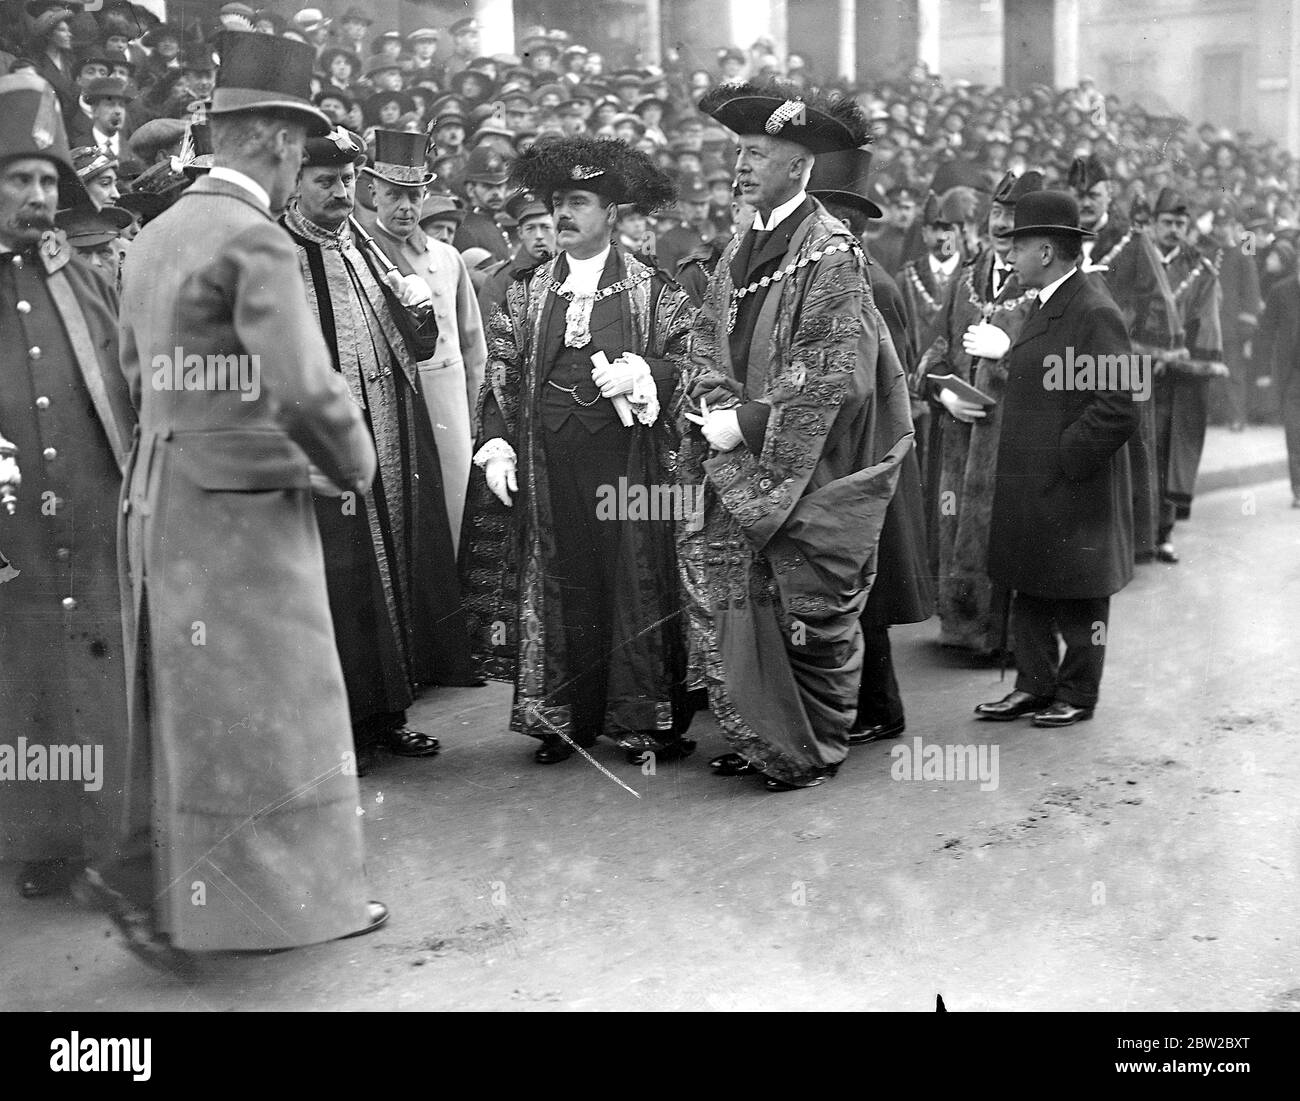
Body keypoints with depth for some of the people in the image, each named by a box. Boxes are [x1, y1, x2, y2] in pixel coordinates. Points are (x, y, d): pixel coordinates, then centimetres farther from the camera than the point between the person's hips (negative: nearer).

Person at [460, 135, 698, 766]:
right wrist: (495, 446, 0)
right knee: (557, 584, 3)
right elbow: (500, 375, 11)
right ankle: (564, 718, 13)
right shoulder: (527, 293, 14)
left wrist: (640, 374, -14)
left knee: (635, 581, -1)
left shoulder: (653, 291, 6)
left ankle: (643, 719, 9)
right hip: (547, 464, 2)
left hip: (628, 456, -2)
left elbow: (690, 360, 4)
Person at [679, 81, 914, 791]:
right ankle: (759, 736, 21)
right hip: (745, 471, 7)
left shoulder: (832, 253, -11)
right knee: (736, 594, 7)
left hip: (813, 474, -7)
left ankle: (816, 751, 17)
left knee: (810, 610, 2)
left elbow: (831, 372, -17)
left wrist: (750, 424, -16)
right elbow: (707, 342, 13)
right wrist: (718, 406, -6)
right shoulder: (740, 252, 11)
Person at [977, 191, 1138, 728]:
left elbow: (1120, 408, -22)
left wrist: (1065, 456, -18)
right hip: (1030, 485, 9)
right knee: (1028, 589, 14)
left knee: (1078, 597, 6)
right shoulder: (1046, 305, 12)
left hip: (1073, 491, -9)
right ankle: (1034, 685, 26)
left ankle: (1077, 695, 20)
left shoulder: (1095, 314, -18)